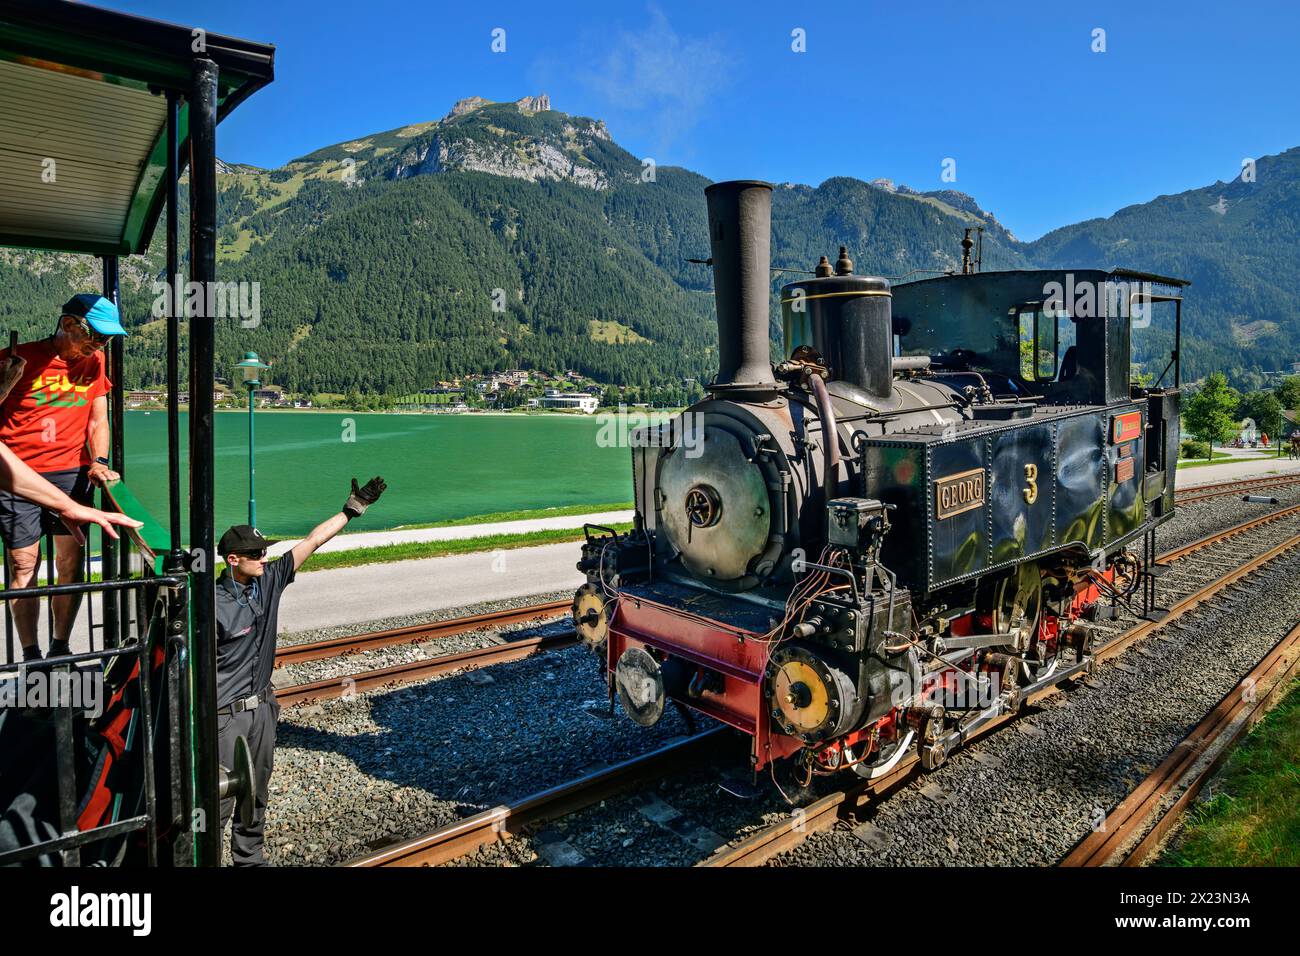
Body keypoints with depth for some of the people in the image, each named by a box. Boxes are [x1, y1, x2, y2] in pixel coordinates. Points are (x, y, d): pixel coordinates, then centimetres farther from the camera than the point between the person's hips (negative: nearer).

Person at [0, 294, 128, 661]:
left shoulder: (94, 362, 10)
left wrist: (99, 462, -3)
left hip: (71, 473, 3)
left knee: (72, 561, 1)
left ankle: (59, 649, 14)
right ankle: (30, 656, 10)